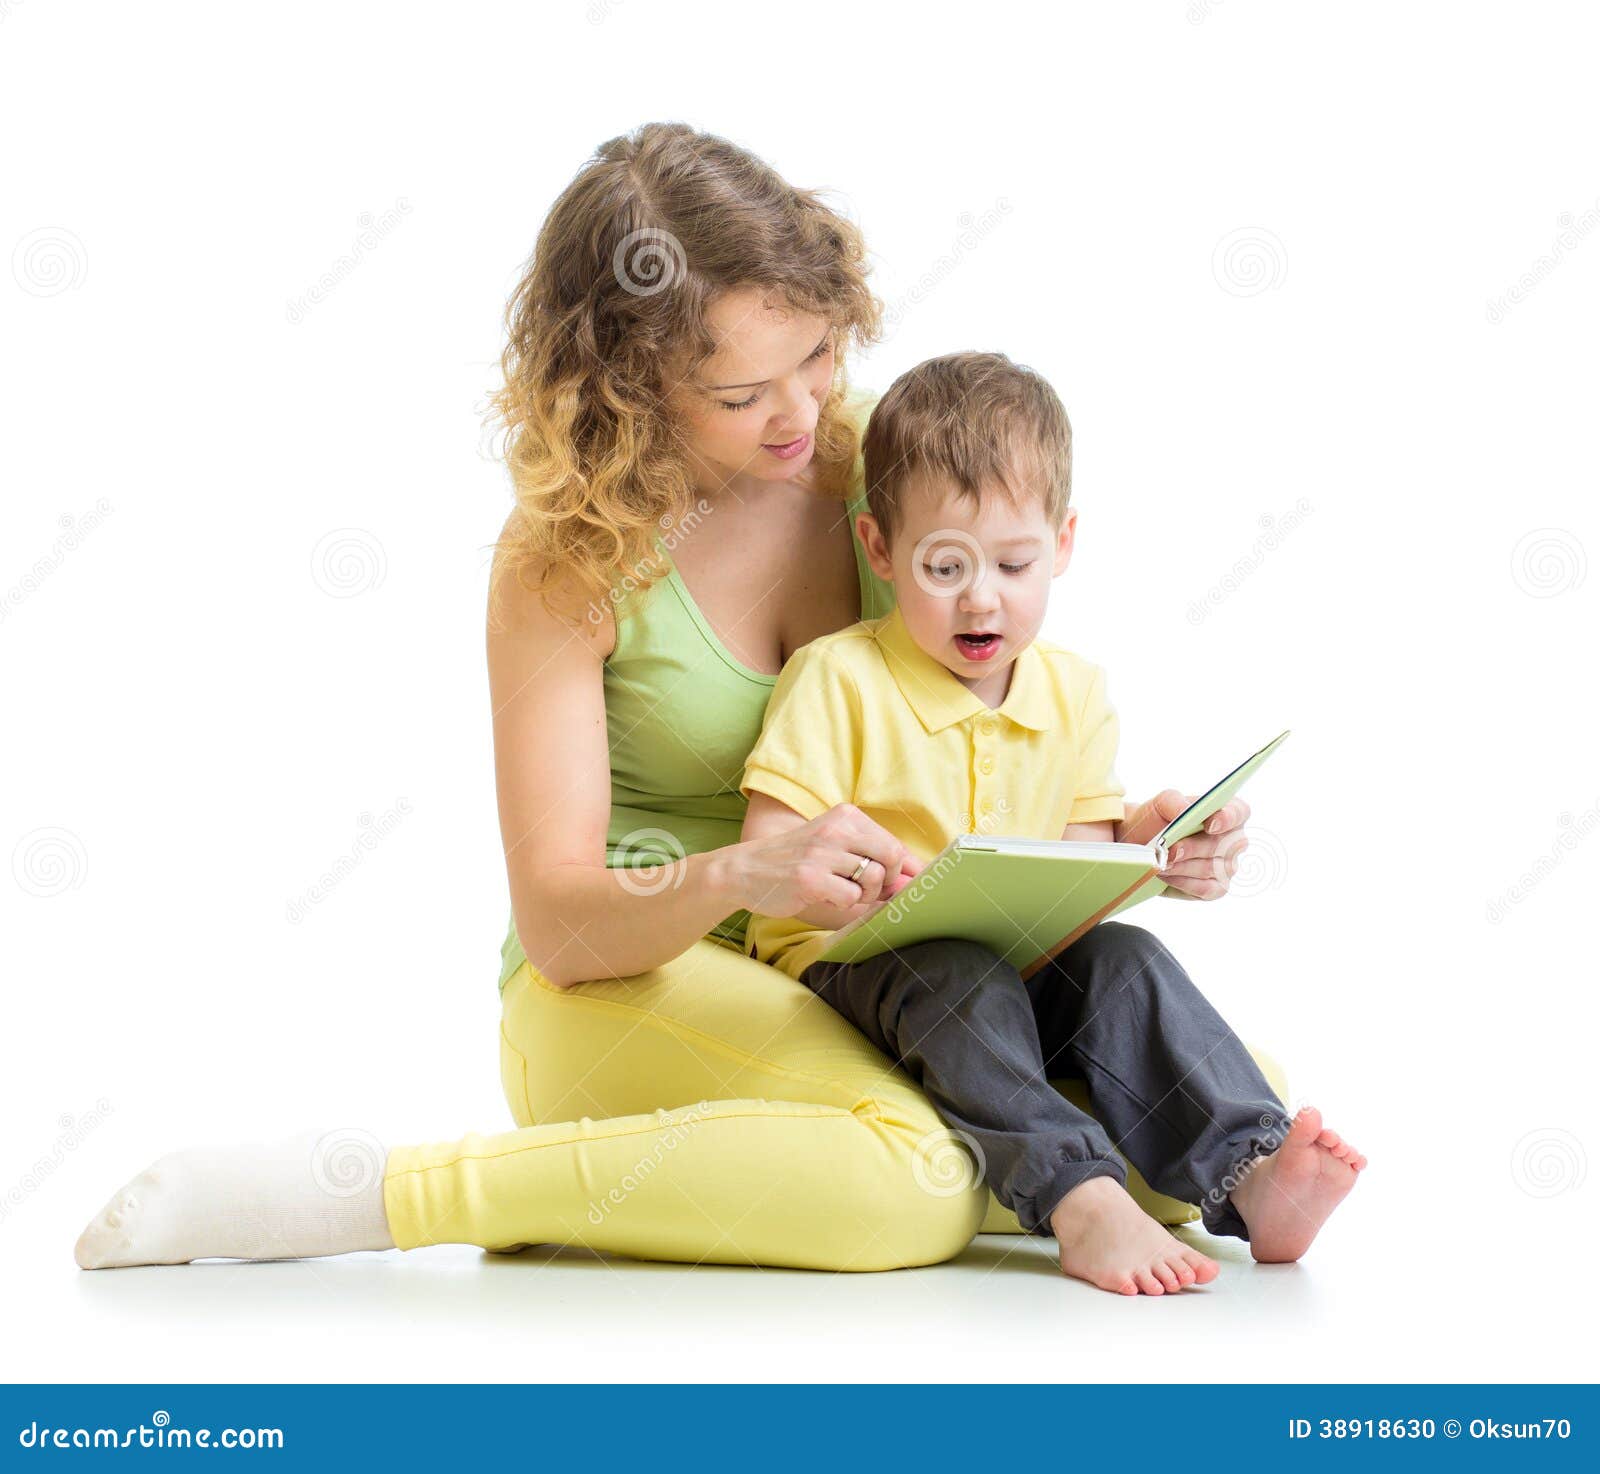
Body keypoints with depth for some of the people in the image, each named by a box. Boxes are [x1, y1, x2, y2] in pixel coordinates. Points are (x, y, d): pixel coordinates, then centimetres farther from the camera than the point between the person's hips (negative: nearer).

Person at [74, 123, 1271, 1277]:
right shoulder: (564, 567, -10)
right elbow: (557, 921, -16)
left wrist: (1125, 841, -12)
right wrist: (740, 876, -36)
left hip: (858, 986, 5)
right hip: (623, 987, -5)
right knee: (931, 1180, -34)